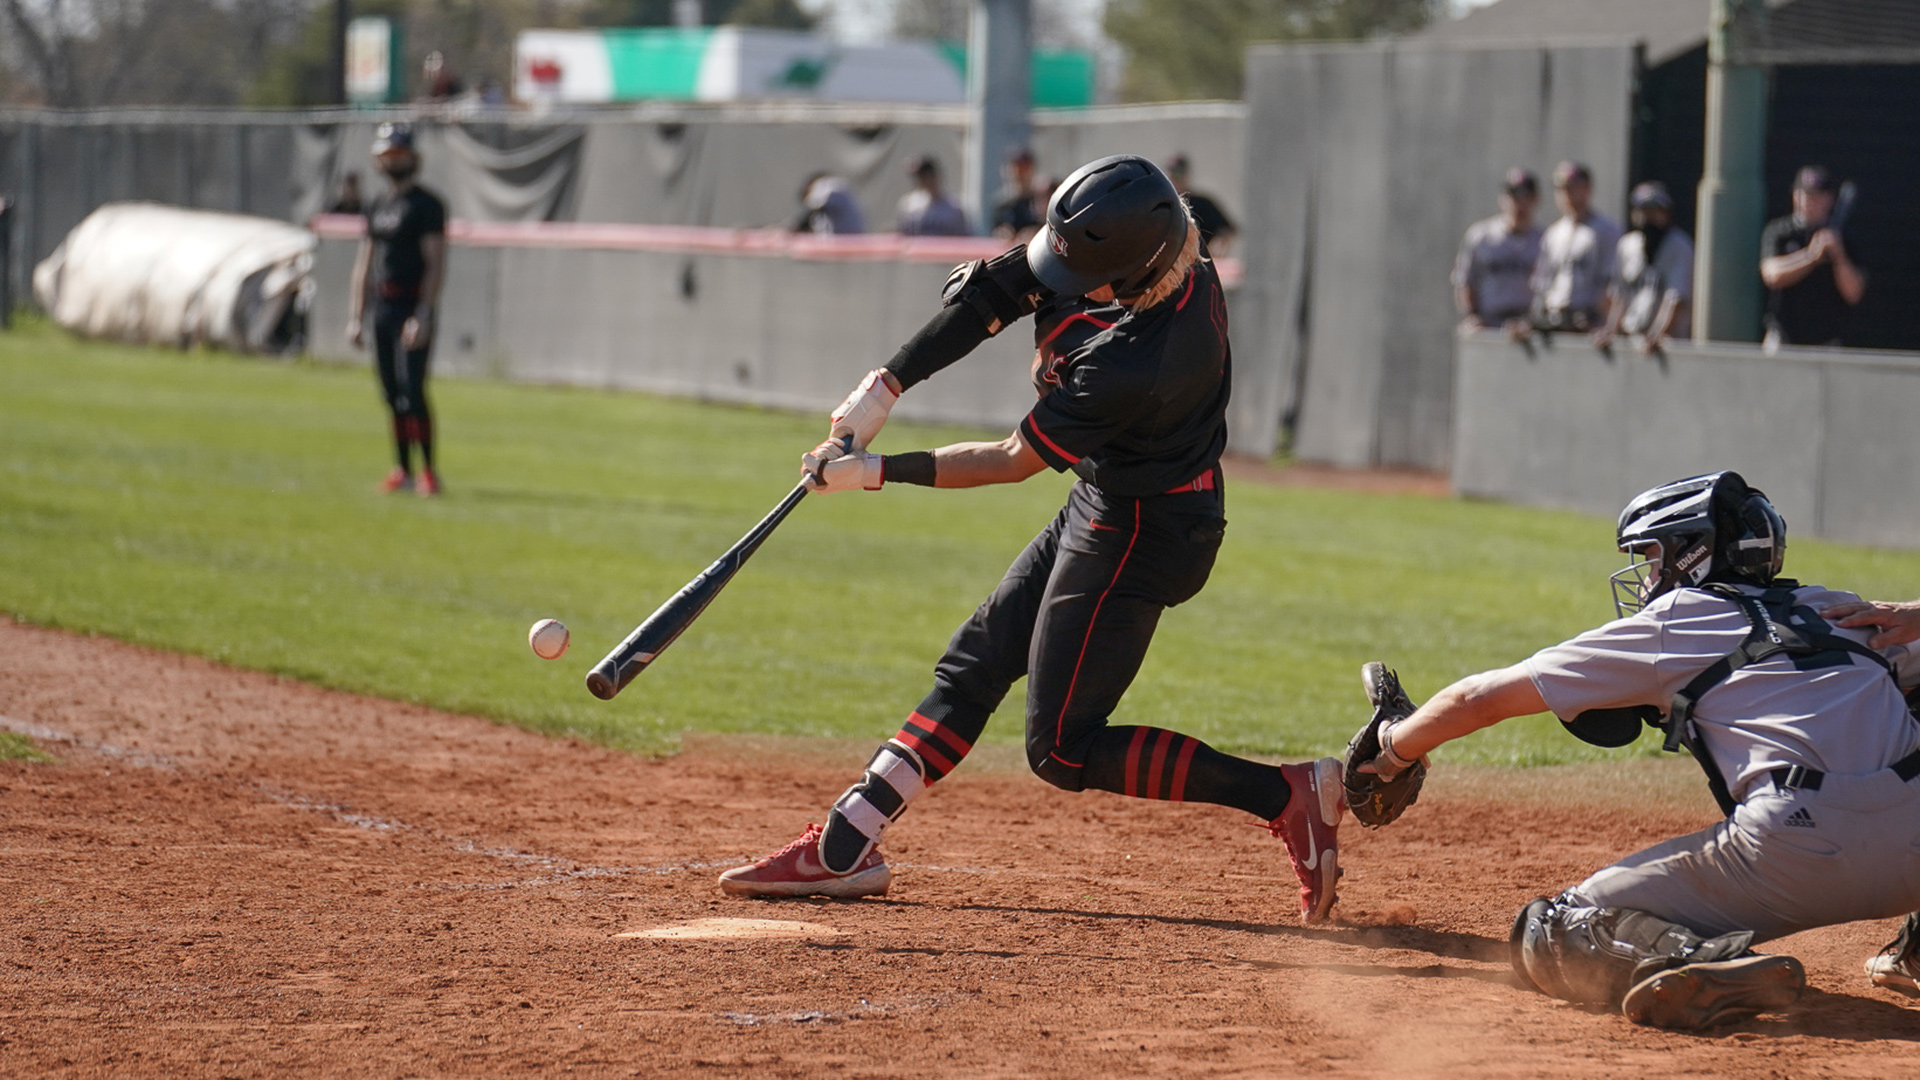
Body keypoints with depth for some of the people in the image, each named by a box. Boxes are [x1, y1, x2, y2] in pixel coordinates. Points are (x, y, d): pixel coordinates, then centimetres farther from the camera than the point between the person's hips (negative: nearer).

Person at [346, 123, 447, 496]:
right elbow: (364, 264, 21)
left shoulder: (426, 205, -6)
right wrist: (356, 317, 14)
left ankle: (428, 471, -13)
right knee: (392, 393, 8)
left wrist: (423, 315, -21)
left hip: (413, 307, -7)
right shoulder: (377, 208, 17)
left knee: (412, 389, -15)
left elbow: (436, 263, -13)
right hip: (382, 308, 7)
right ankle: (403, 470, 13)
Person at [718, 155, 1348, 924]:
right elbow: (996, 290, -2)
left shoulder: (1137, 363, -34)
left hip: (1139, 535, -9)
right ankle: (843, 848, 17)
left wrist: (877, 472, -14)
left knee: (1063, 750, -2)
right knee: (975, 664, 12)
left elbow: (1015, 462, -21)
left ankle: (1288, 795, -4)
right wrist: (887, 386, -7)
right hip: (1106, 507, 9)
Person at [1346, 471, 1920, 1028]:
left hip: (1798, 850, -5)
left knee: (1545, 938, 6)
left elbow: (1478, 700, 22)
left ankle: (1711, 967, -23)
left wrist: (1392, 752, 38)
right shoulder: (1838, 608, 26)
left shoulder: (1670, 623, 16)